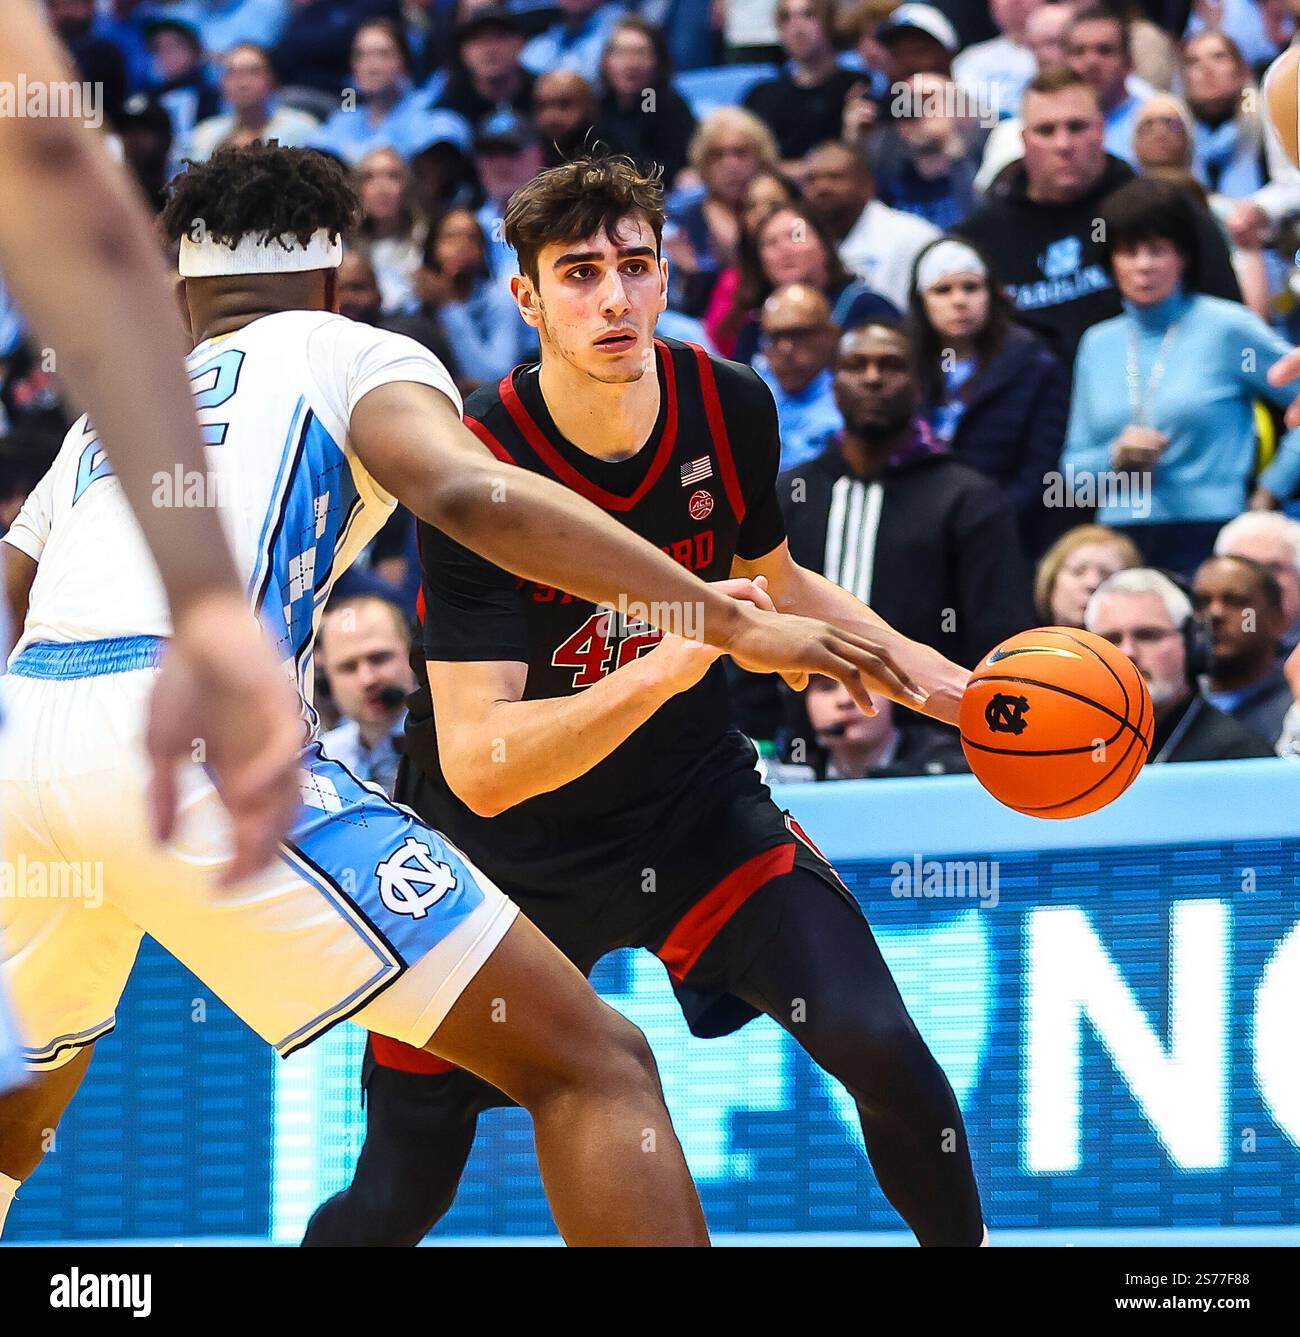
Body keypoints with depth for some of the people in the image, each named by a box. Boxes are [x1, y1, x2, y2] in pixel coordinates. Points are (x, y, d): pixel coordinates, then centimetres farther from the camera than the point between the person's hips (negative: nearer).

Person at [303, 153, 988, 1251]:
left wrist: (927, 673, 2)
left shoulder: (731, 408, -9)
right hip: (506, 844, -3)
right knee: (400, 1196, 0)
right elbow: (480, 766, -33)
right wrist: (670, 662, -43)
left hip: (690, 801, 3)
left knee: (879, 1045, -19)